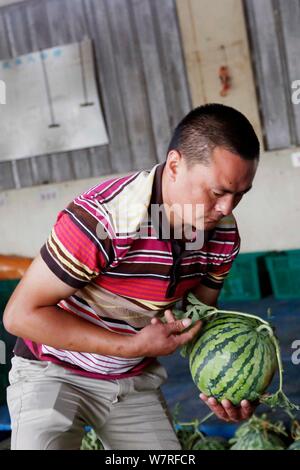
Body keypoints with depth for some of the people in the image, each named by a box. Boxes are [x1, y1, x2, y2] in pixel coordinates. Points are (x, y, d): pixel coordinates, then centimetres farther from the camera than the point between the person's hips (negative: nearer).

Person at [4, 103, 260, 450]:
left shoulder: (223, 235, -11)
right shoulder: (98, 220, -32)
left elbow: (200, 315, 4)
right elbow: (21, 314, -25)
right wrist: (134, 346, -27)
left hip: (137, 379, 5)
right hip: (56, 372, -5)